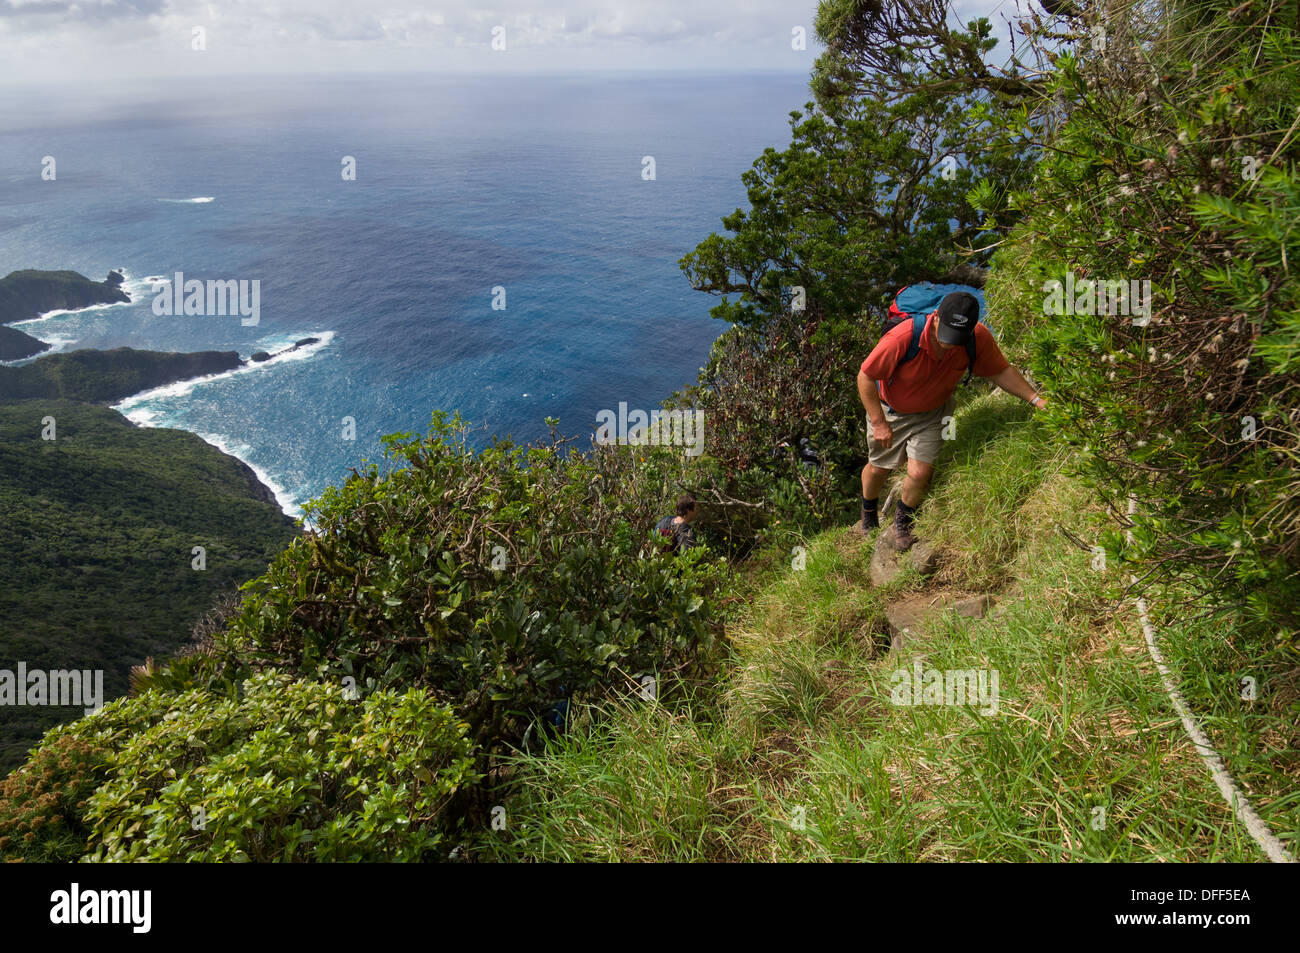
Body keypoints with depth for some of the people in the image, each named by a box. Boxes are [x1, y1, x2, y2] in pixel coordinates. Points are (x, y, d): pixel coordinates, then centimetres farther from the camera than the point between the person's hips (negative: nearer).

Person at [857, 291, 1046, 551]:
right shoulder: (903, 337, -38)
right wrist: (878, 423, -23)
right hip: (890, 410, -1)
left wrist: (1035, 399, -17)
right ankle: (868, 515, 49)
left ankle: (902, 522, 22)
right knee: (878, 468, 15)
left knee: (920, 473, -12)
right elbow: (865, 377, -26)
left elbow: (1001, 371, -7)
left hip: (933, 413, 2)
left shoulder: (979, 338, -26)